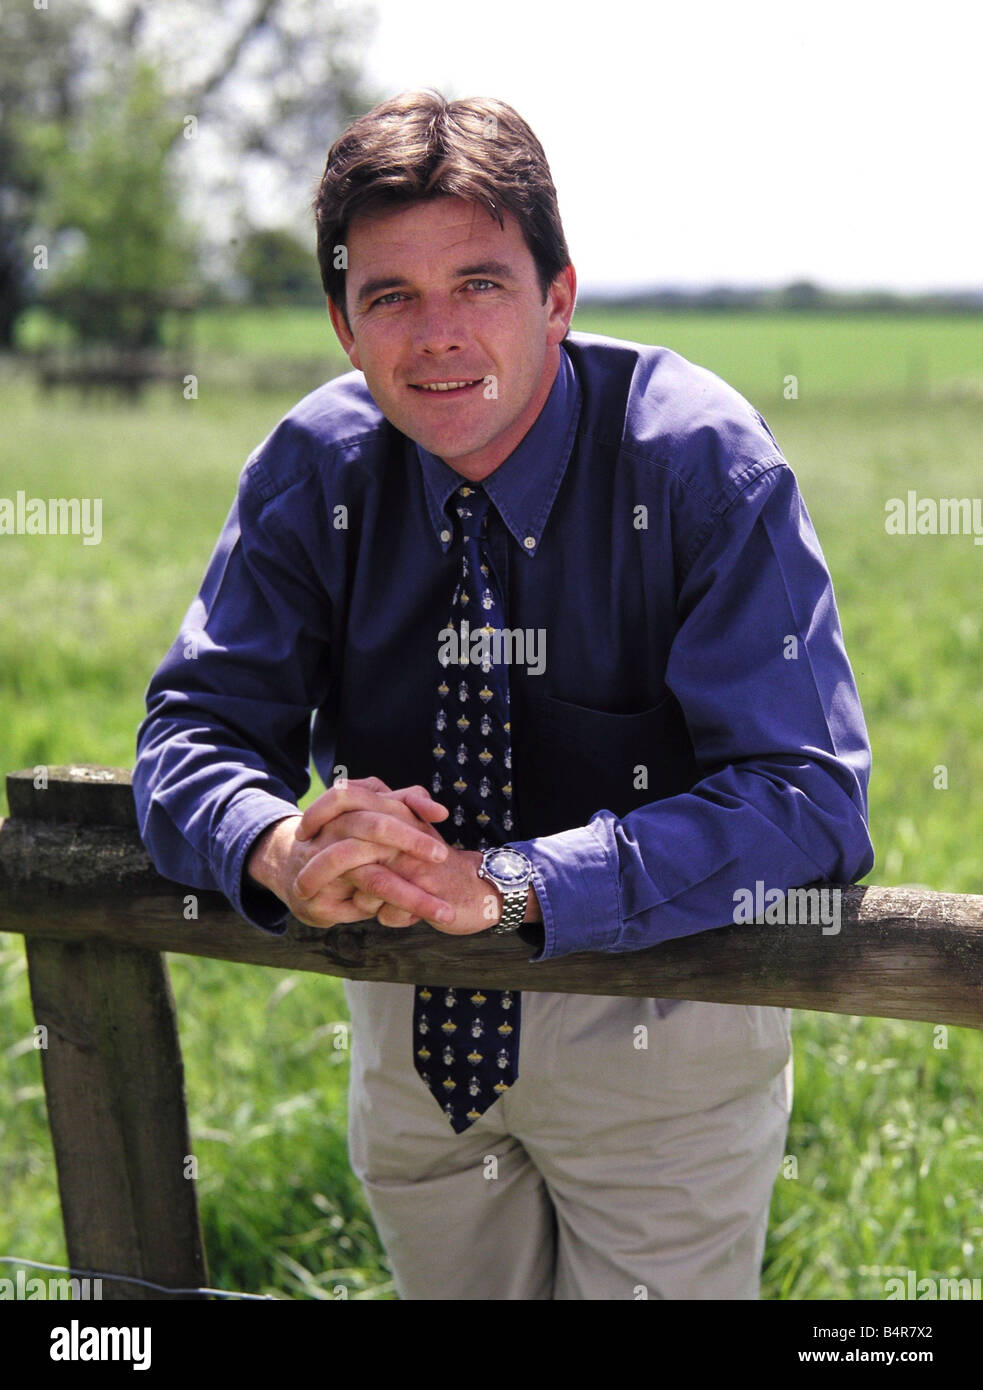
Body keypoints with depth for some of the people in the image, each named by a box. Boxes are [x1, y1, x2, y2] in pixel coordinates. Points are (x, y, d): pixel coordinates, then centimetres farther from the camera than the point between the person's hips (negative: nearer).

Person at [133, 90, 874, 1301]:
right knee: (447, 1288, 21)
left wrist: (509, 884, -39)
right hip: (415, 1013, 4)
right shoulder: (314, 470, -9)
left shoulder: (698, 462, -21)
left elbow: (806, 797, -28)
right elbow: (196, 730, -10)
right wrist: (284, 856, -34)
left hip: (657, 1002, -3)